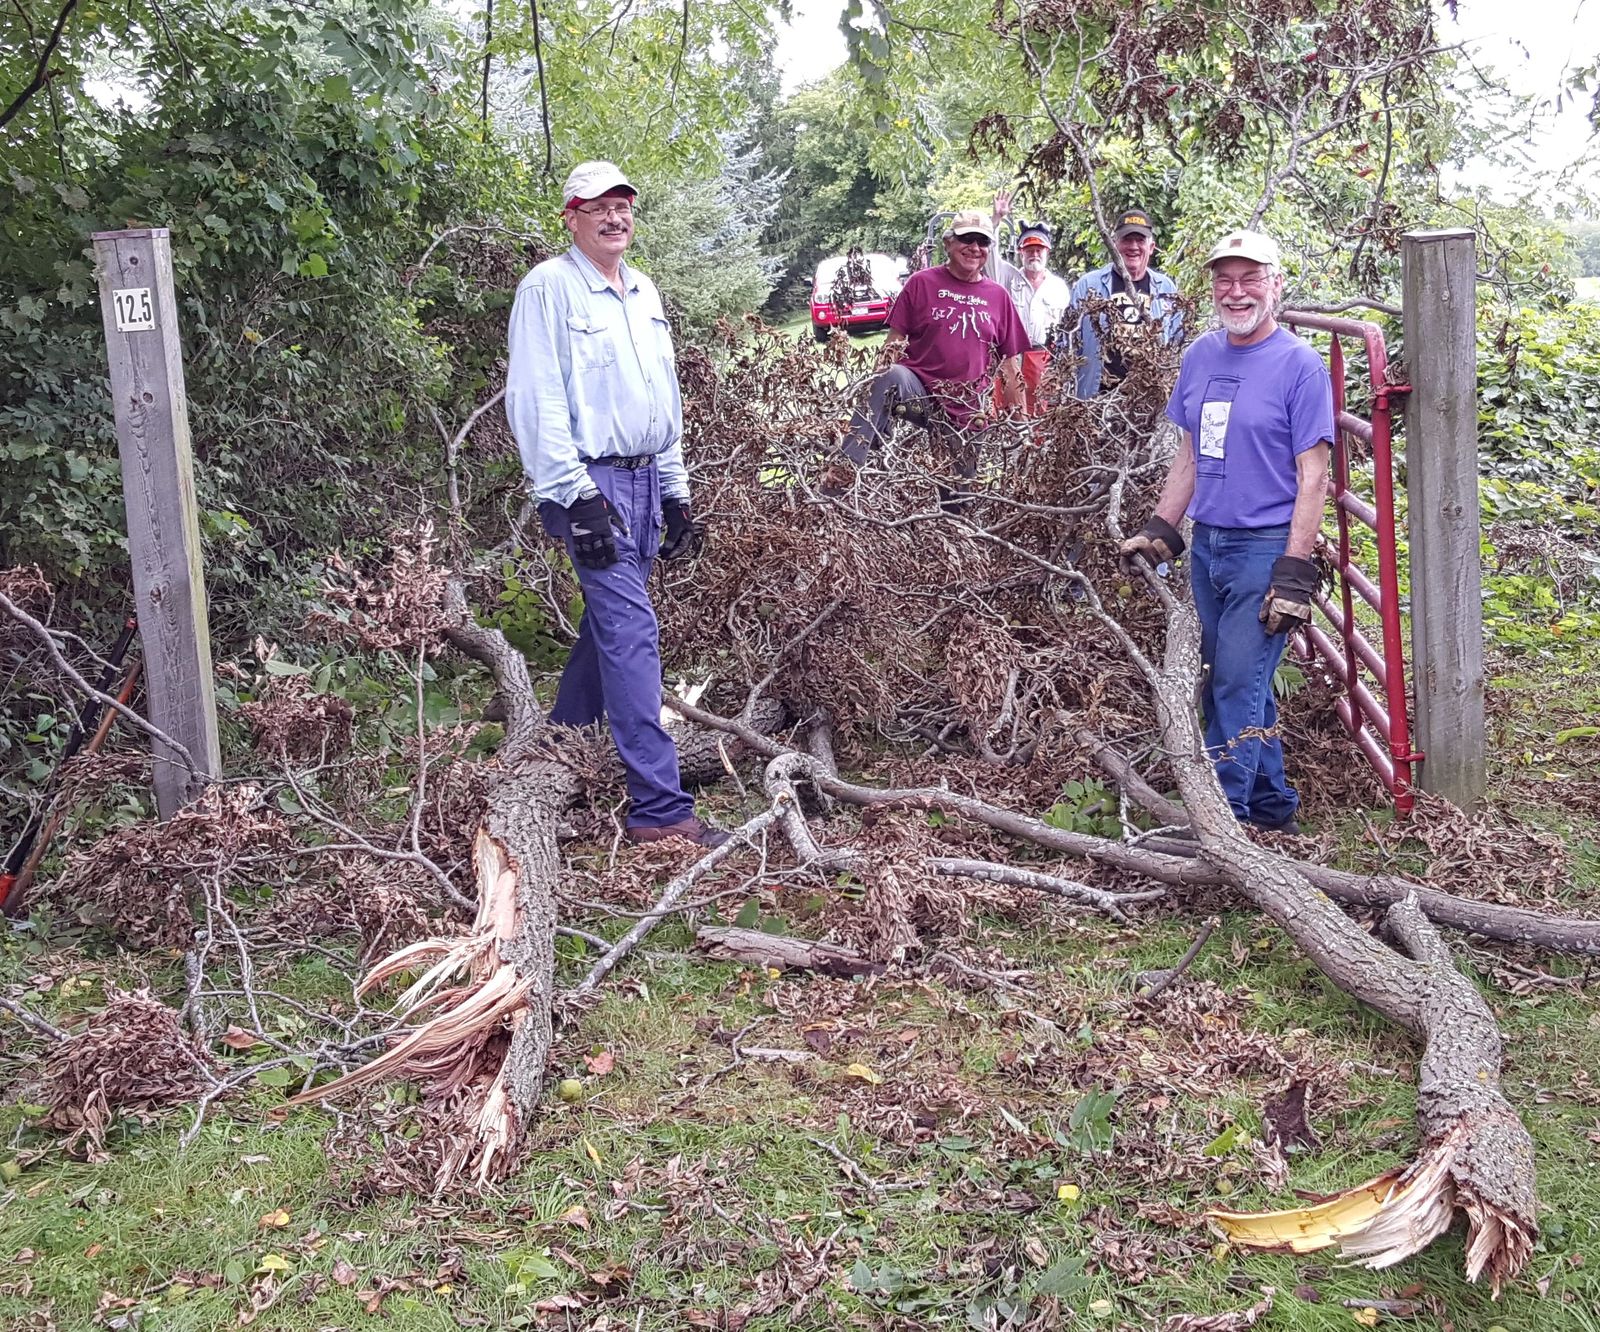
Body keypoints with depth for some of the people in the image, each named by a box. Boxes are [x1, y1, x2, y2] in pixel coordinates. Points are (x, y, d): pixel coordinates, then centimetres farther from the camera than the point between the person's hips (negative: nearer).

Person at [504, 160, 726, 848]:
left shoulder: (644, 292, 17)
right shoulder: (549, 286, -7)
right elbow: (536, 401, -14)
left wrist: (676, 494, 20)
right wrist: (576, 498, -20)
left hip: (644, 481, 8)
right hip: (591, 482, -8)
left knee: (610, 624, 14)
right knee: (631, 633, -13)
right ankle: (659, 808, -13)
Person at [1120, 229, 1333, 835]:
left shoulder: (1300, 365, -9)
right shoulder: (1200, 356, 10)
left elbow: (1312, 476, -12)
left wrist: (1294, 571, -17)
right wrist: (1158, 530, 13)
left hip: (1265, 548, -7)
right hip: (1207, 542, 7)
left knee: (1237, 688, -7)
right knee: (1221, 684, 12)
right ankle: (1272, 805, 25)